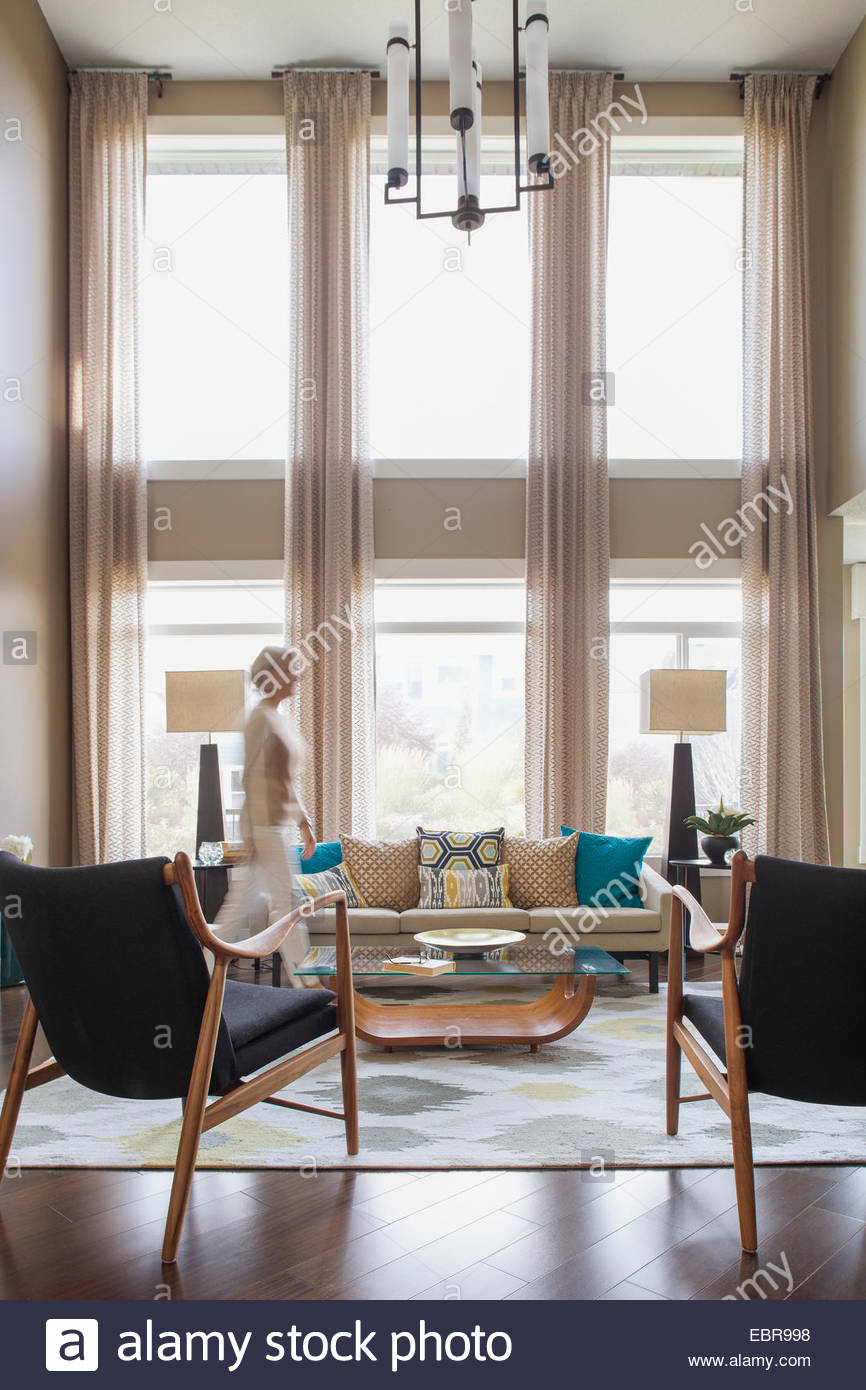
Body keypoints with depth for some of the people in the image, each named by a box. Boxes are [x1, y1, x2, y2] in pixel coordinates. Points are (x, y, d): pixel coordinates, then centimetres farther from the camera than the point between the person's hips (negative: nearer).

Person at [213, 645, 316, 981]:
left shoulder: (281, 720, 16)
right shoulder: (261, 719, -12)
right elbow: (247, 777, -15)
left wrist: (304, 822, 21)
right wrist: (250, 835, -18)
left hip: (282, 825, 9)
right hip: (265, 826, -9)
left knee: (244, 901, 12)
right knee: (288, 899, -4)